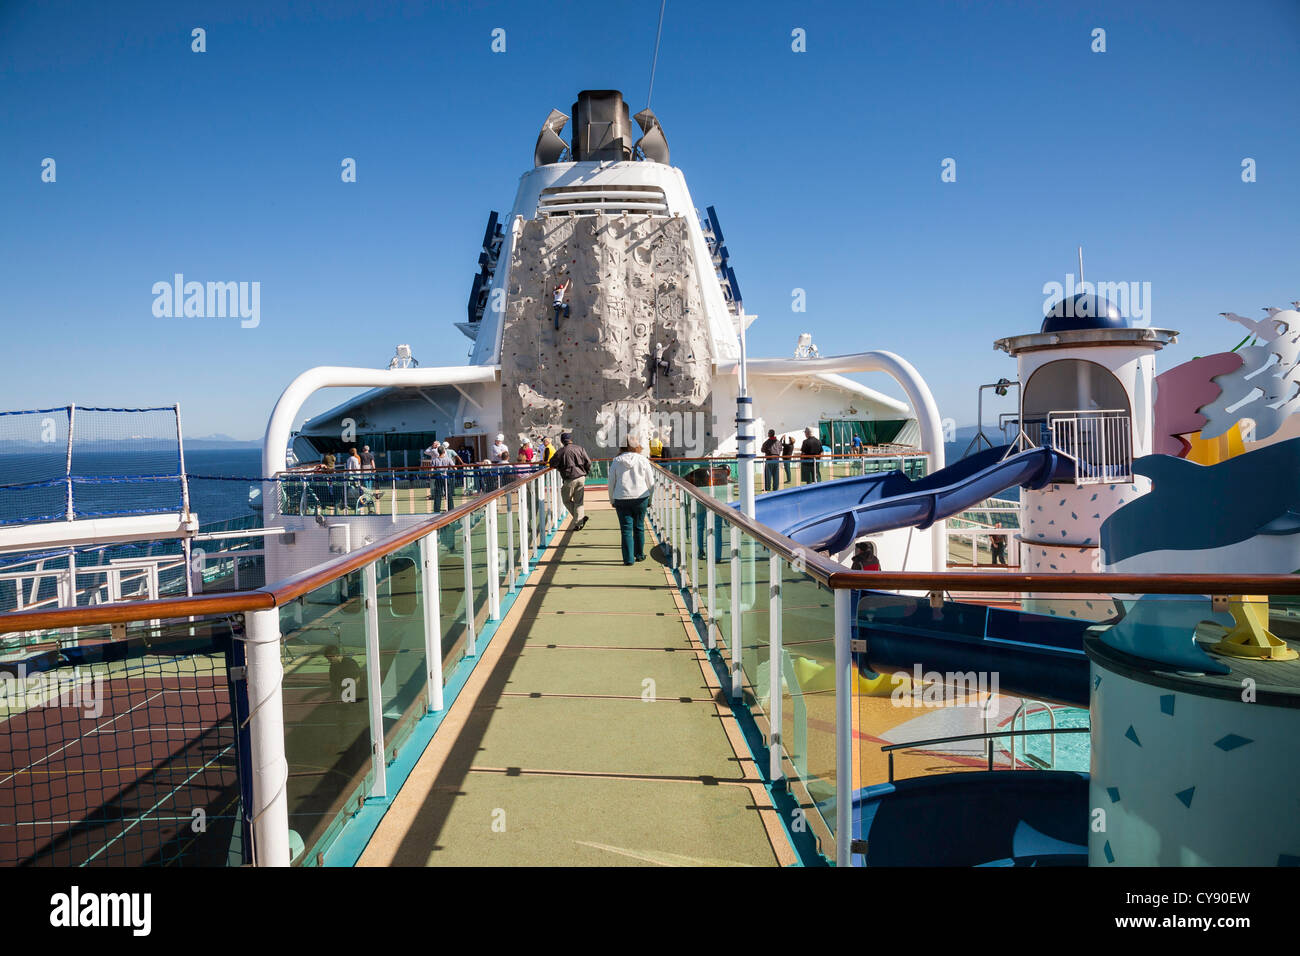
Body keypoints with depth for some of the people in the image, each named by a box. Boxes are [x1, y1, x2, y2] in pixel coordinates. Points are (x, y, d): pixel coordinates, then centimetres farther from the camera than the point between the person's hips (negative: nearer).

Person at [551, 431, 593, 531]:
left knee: (567, 500, 13)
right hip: (581, 478, 4)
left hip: (569, 480, -4)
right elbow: (588, 463, 2)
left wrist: (560, 468, 21)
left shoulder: (560, 452, -6)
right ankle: (578, 523, 9)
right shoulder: (580, 449, 2)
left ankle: (581, 516, -1)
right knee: (578, 501, 12)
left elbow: (552, 464, 2)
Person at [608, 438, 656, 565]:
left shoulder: (616, 461, 3)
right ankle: (639, 554, 25)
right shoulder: (643, 460, 1)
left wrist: (612, 500, 16)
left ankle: (629, 558, -1)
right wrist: (650, 499, 14)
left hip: (621, 499, 0)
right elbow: (650, 482, 3)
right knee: (639, 527, 14)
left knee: (626, 529, 2)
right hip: (641, 498, 0)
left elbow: (611, 483, 6)